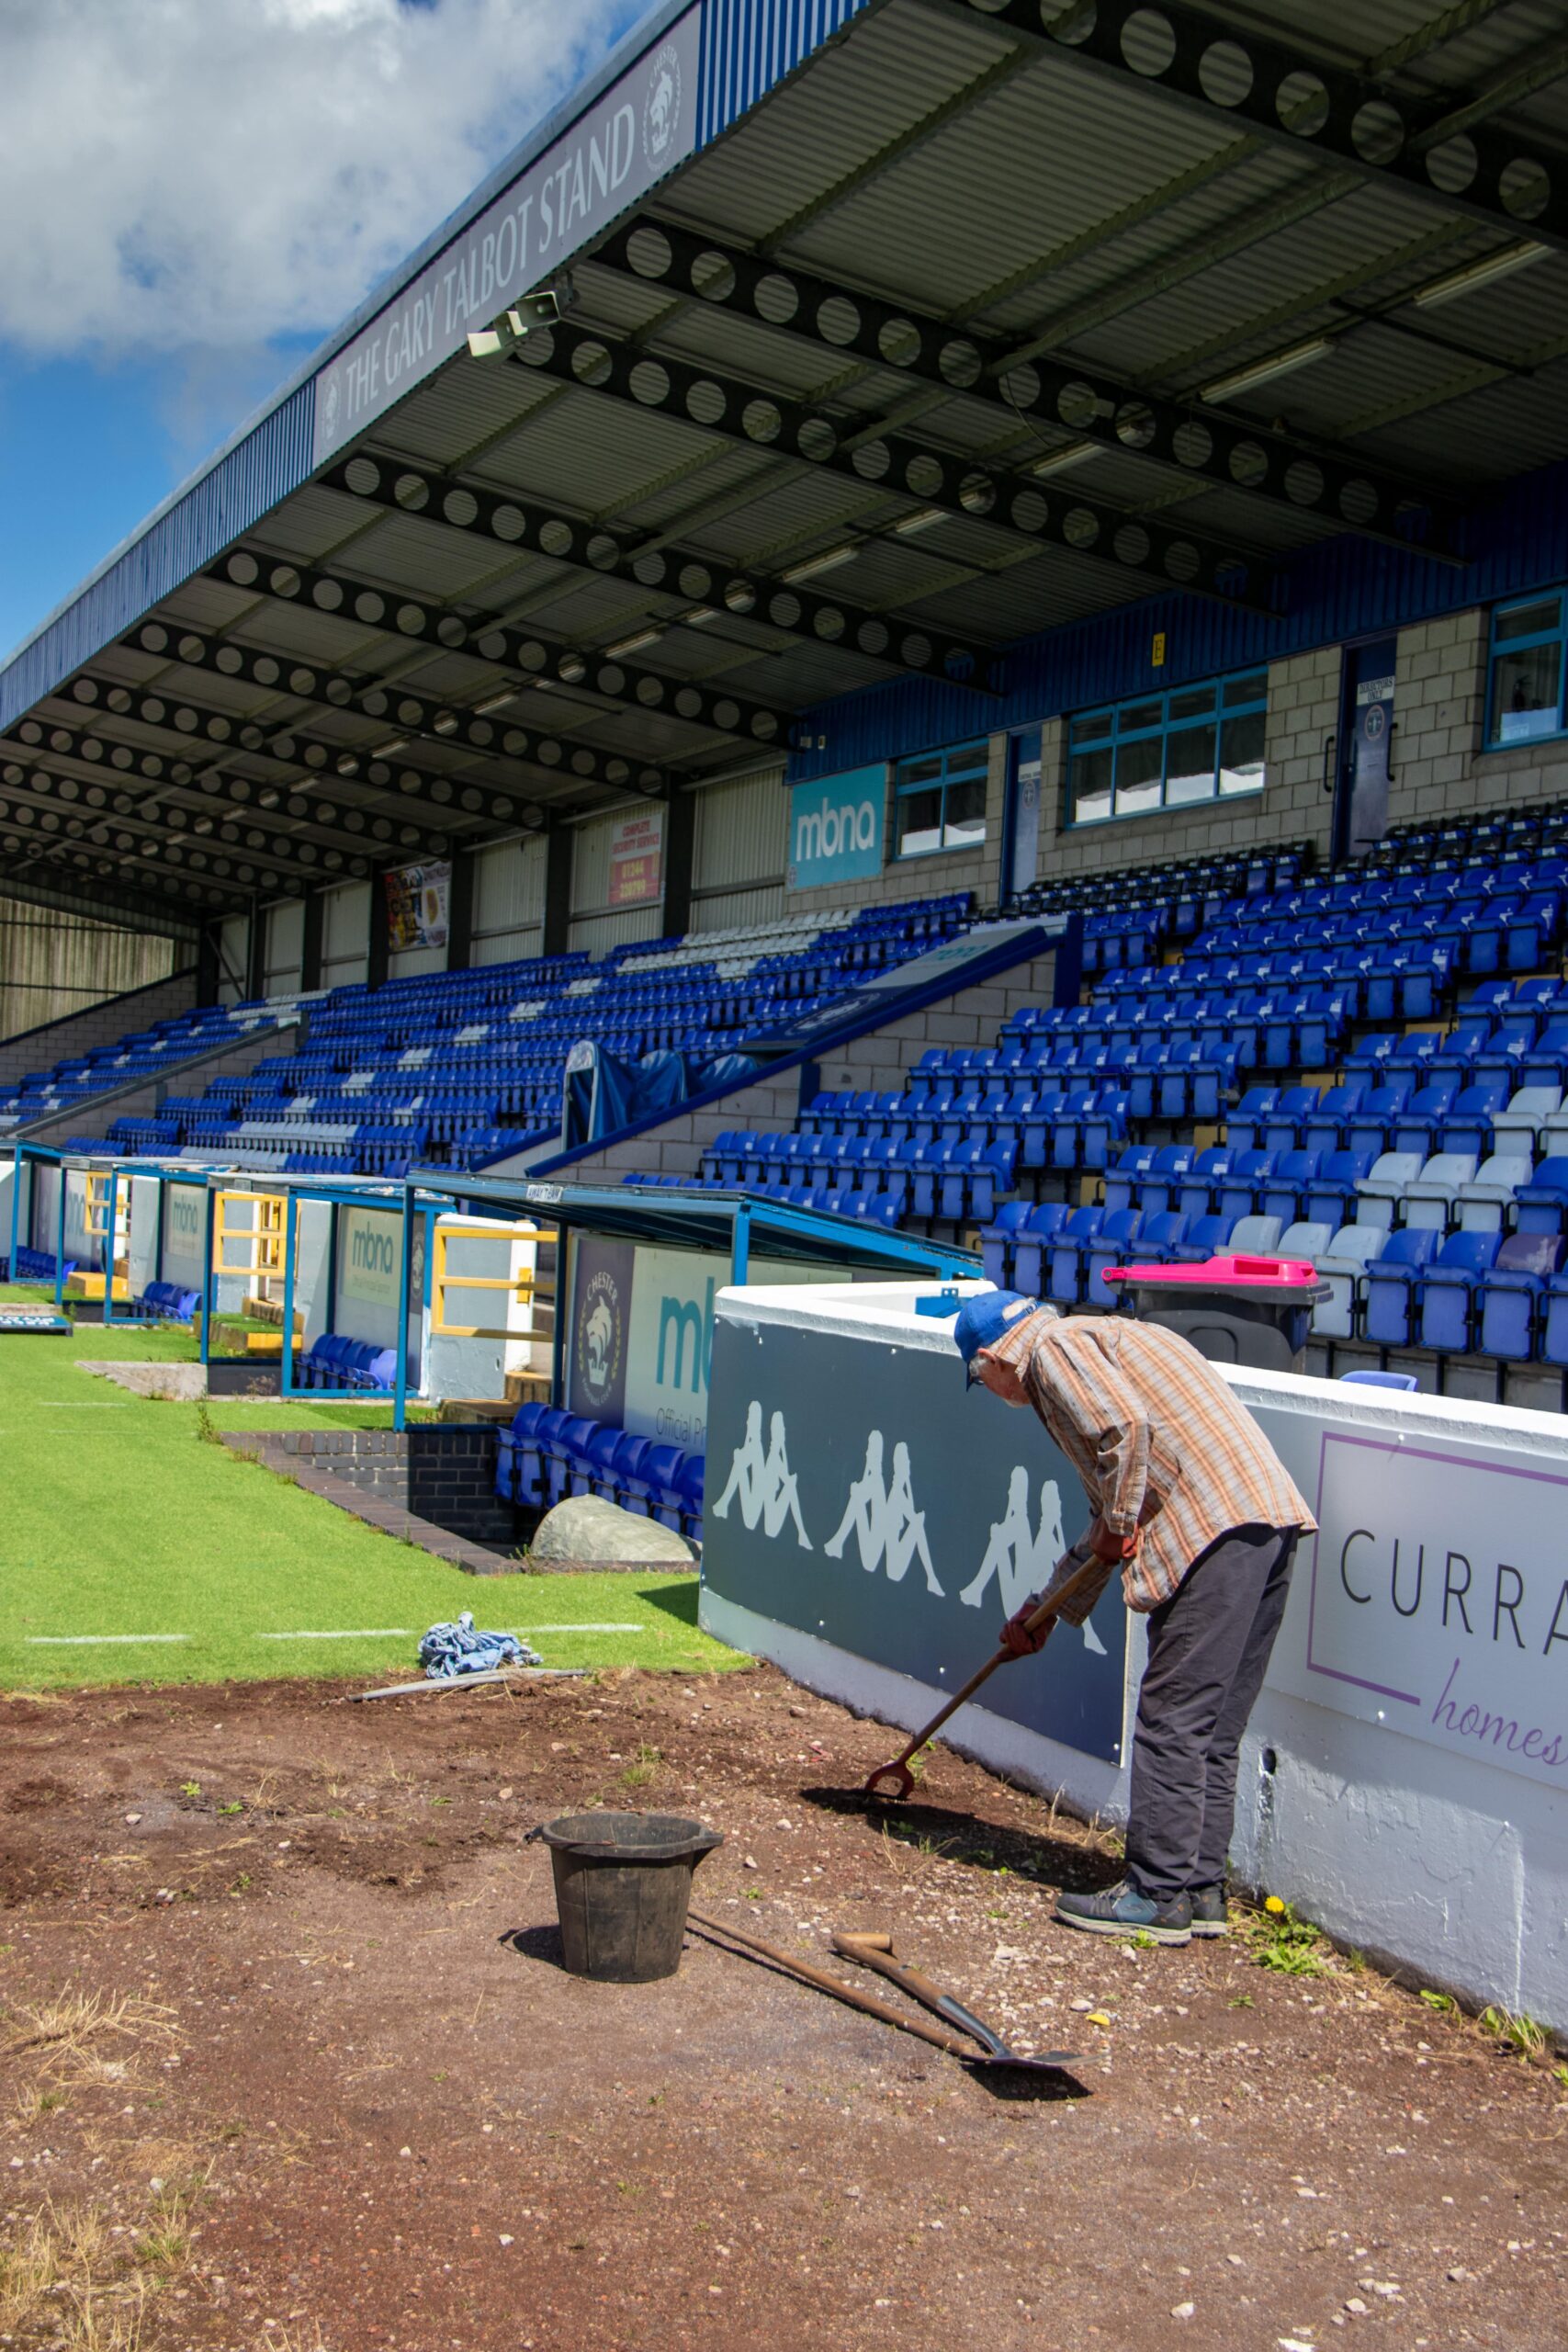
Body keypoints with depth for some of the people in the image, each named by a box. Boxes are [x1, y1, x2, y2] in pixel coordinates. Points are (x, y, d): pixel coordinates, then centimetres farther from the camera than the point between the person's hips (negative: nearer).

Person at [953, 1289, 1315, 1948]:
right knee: (1212, 1731, 14)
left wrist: (1120, 1526, -3)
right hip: (1269, 1519, 10)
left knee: (1171, 1722, -3)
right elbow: (1110, 1514, 36)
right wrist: (1042, 1613, 40)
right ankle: (1202, 1890, 19)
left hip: (1215, 1526, -10)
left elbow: (1125, 1427, -19)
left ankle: (1158, 1897, 3)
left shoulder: (1056, 1347, 2)